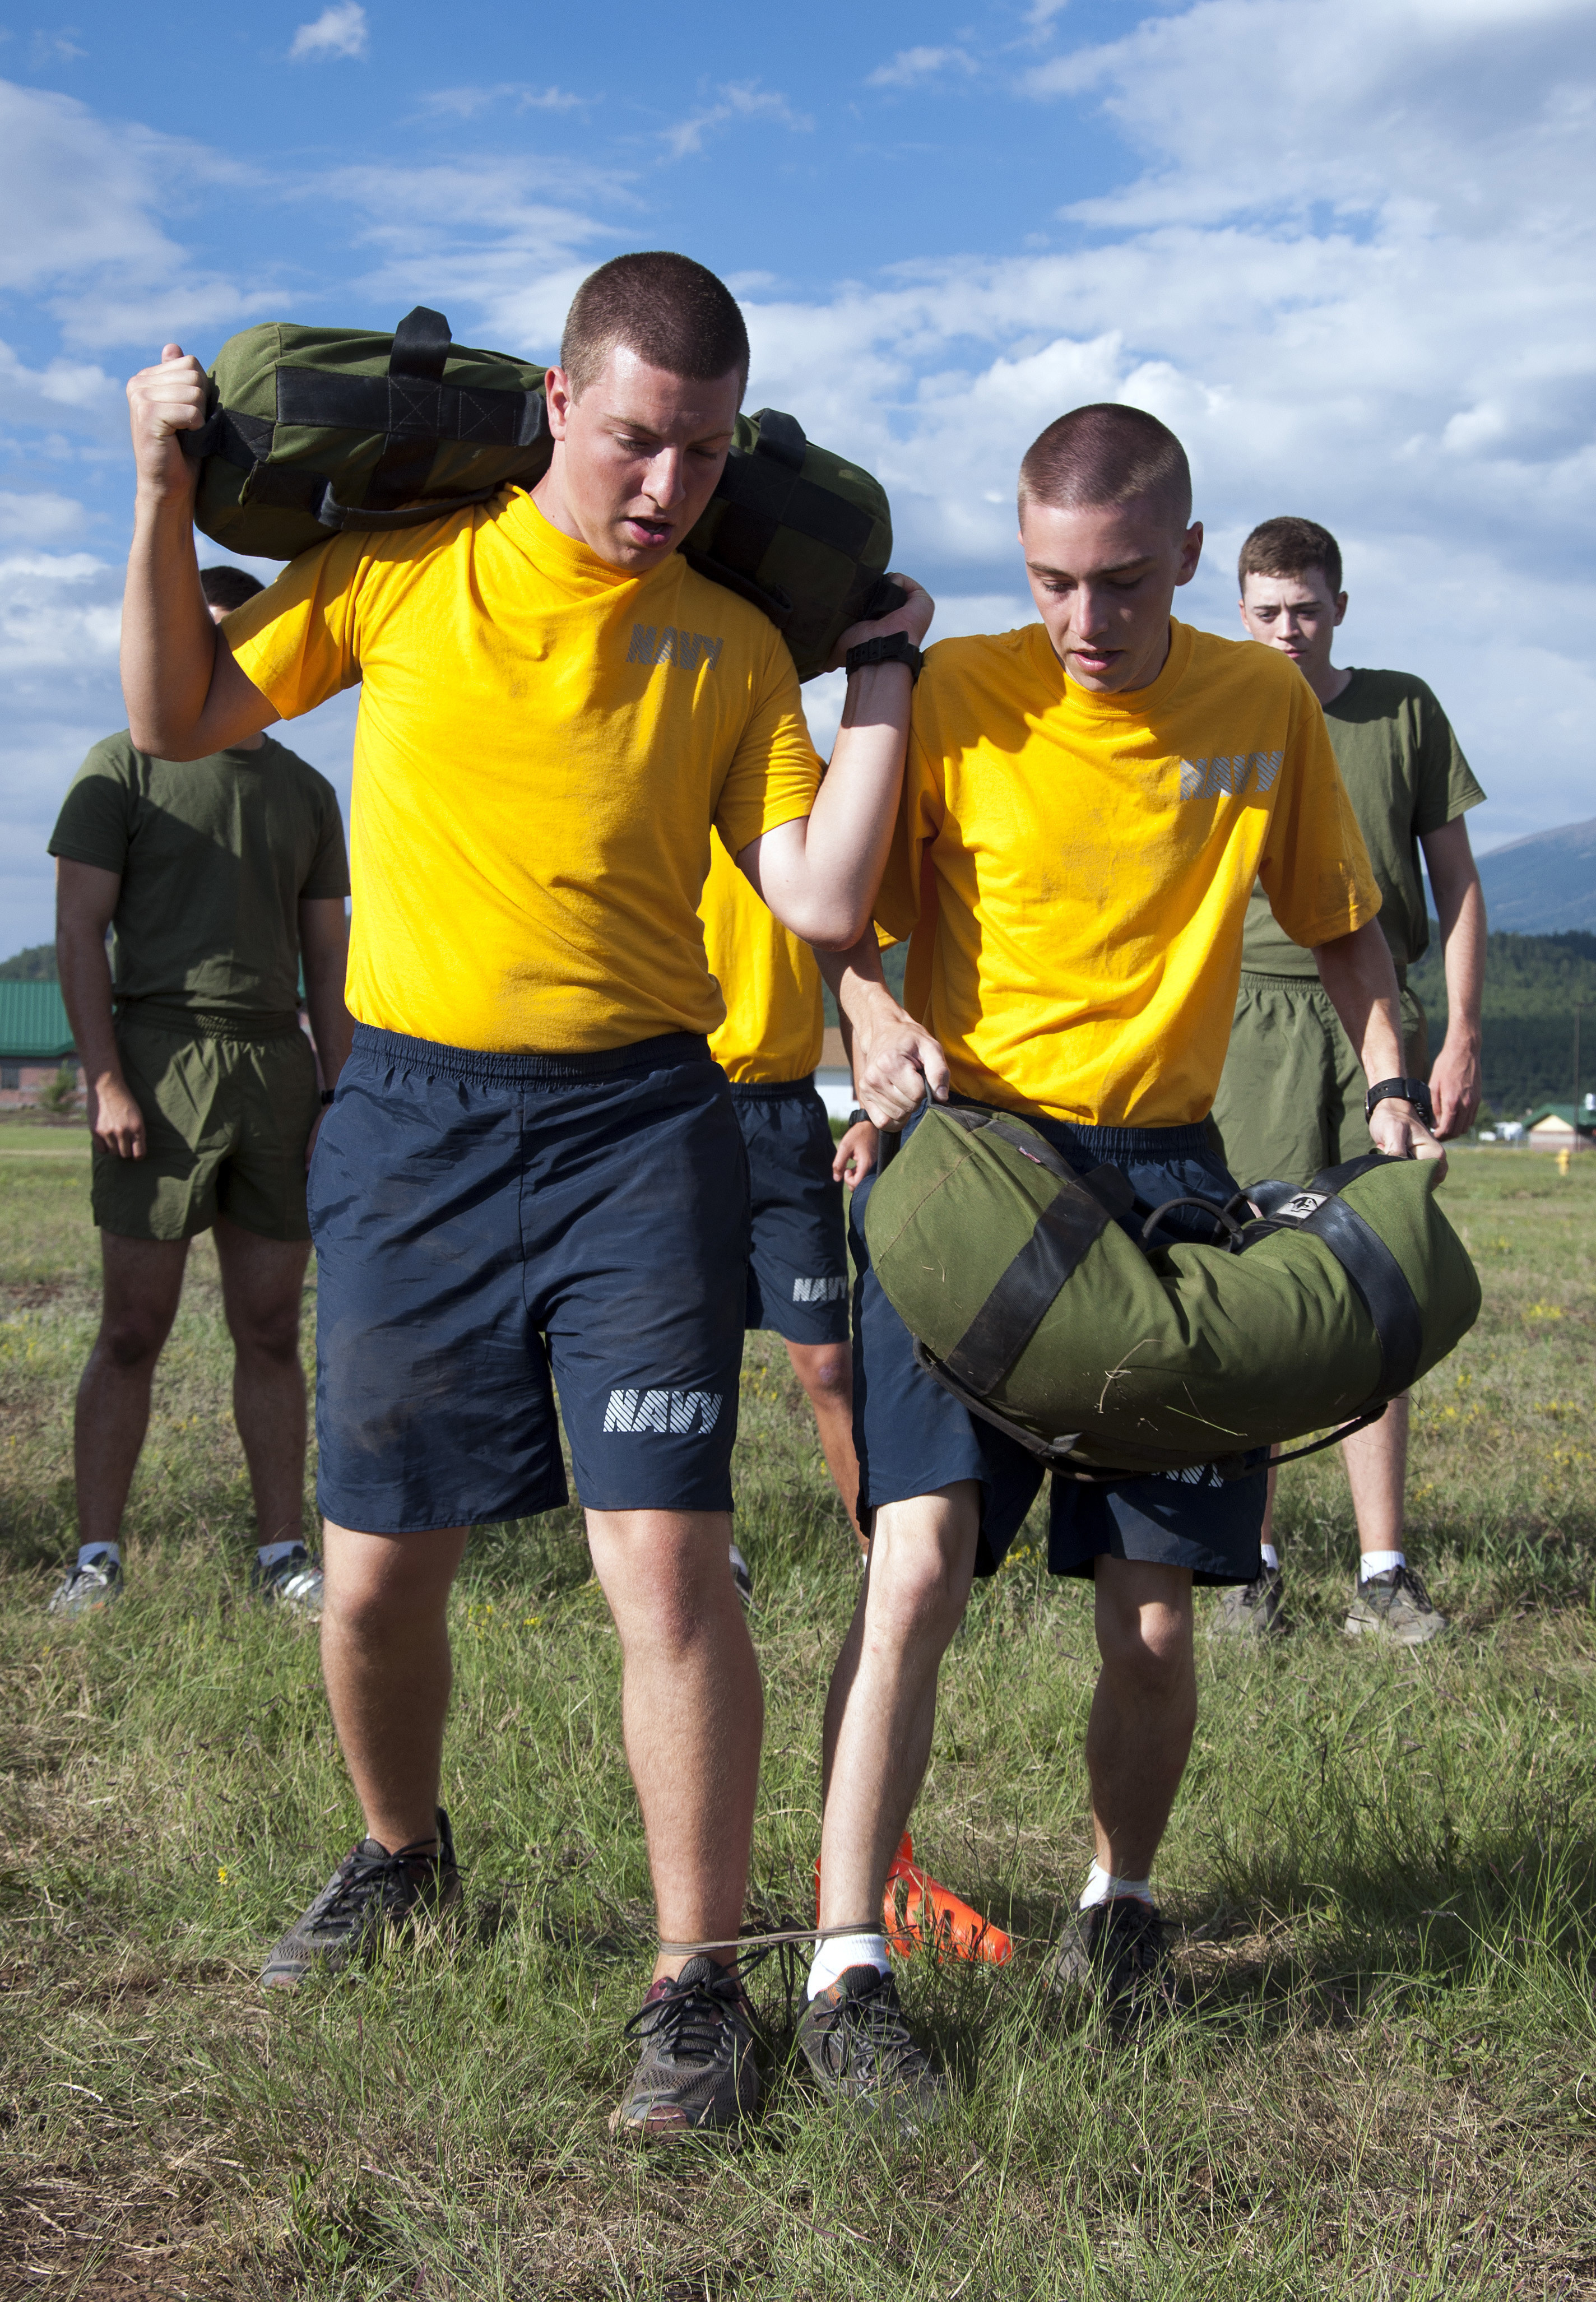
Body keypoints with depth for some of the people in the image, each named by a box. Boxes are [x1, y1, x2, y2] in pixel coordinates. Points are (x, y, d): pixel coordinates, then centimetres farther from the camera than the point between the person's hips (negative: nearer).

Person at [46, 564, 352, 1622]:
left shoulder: (306, 791, 18)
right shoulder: (125, 767, 6)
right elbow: (80, 933, -1)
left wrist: (341, 1094, 7)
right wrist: (105, 1080, -11)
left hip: (278, 1065, 4)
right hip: (162, 1056, -4)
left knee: (272, 1329, 5)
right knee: (134, 1328, -4)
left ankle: (284, 1552, 9)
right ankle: (96, 1559, 1)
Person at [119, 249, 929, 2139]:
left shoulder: (731, 645, 5)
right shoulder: (401, 570, 5)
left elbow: (822, 900, -1)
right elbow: (178, 715, 13)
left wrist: (882, 671, 1)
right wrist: (165, 498, 3)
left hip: (636, 1129, -1)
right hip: (409, 1126, 1)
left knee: (665, 1558, -10)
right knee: (376, 1570, 9)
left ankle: (696, 1985, 4)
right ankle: (402, 1854, 39)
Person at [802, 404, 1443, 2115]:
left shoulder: (1266, 705, 4)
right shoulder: (950, 695, -4)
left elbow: (1340, 922, 15)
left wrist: (1387, 1085, 0)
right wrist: (875, 1022, -20)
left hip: (1165, 1175, 2)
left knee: (1156, 1609, 4)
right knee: (920, 1557, -16)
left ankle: (1119, 1908, 30)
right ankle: (846, 1973, -9)